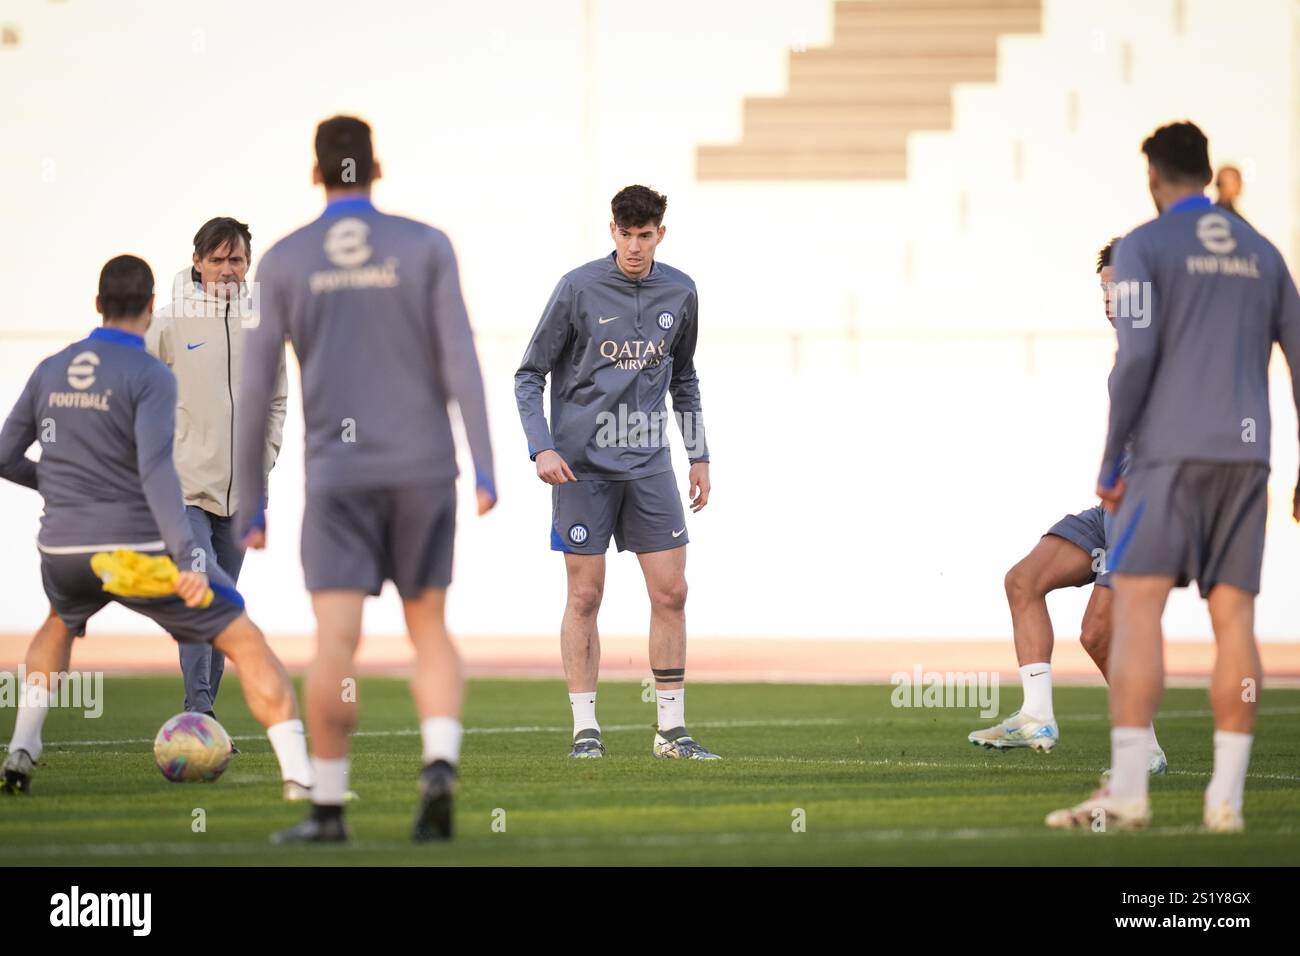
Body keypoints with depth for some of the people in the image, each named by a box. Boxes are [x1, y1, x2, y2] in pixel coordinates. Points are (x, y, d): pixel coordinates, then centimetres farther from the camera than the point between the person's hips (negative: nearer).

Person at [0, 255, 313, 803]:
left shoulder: (50, 371, 7)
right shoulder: (150, 376, -10)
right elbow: (156, 470, -23)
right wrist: (186, 560, -31)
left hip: (63, 550, 5)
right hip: (139, 547, -5)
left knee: (60, 626, 38)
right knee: (245, 640, 2)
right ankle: (299, 773, -11)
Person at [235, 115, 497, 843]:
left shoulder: (283, 263, 2)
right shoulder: (427, 248, 1)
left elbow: (256, 392, 1)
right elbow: (460, 359, -8)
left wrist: (250, 506, 7)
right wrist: (486, 469, -10)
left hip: (338, 475, -1)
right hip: (423, 469, 1)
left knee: (337, 639, -3)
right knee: (430, 631, 11)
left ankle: (329, 808, -4)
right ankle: (441, 767, -12)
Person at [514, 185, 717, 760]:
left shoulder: (680, 293, 6)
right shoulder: (579, 289, -6)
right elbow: (530, 374, -1)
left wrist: (699, 456, 15)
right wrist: (541, 449, -13)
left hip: (649, 464, 3)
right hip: (582, 464, -3)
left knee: (671, 592, -1)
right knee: (585, 596, -2)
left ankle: (672, 728, 6)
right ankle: (585, 729, 4)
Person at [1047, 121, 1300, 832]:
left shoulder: (1144, 248, 0)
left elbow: (1136, 359, -11)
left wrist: (1110, 461, -3)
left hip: (1170, 453, -5)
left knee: (1136, 607, -8)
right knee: (1233, 620, 3)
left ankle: (1125, 793, -17)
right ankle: (1225, 798, -2)